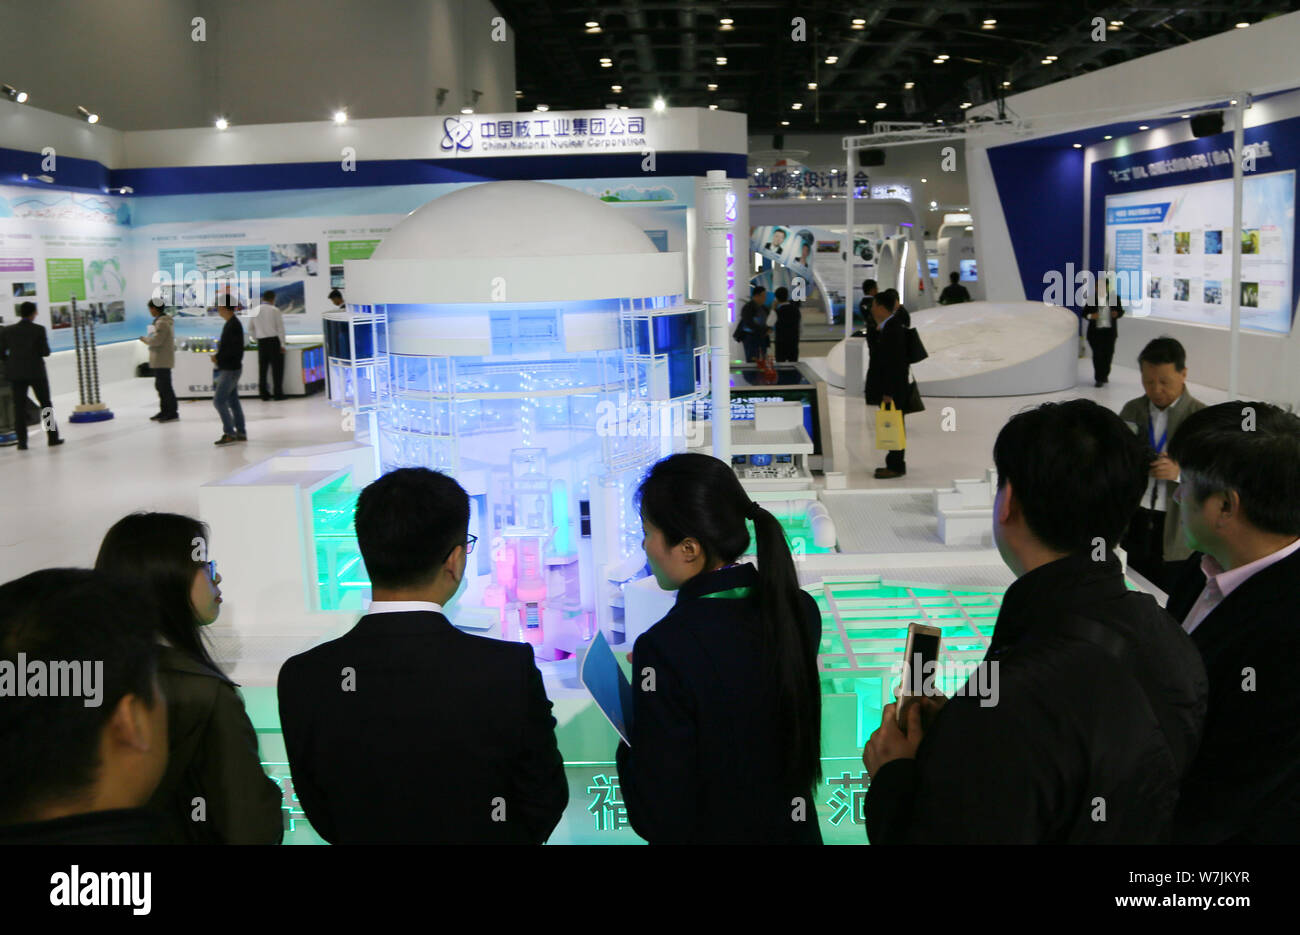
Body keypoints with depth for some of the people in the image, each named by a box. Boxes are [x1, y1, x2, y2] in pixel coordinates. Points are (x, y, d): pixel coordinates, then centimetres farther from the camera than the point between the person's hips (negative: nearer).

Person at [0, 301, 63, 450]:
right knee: (46, 404, 9)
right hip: (36, 372, -2)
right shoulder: (39, 329, -8)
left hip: (16, 373, 2)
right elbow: (45, 352, -11)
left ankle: (22, 442, 2)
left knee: (19, 407, 4)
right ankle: (52, 437, 10)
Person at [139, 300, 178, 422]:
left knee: (165, 386, -7)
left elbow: (156, 340, -21)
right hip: (159, 360, 11)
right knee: (160, 385, 17)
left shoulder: (162, 322, -17)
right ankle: (164, 411, 25)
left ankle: (172, 413, -3)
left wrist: (145, 339, -5)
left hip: (162, 360, -11)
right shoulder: (161, 320, 16)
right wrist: (148, 339, 12)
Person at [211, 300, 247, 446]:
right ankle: (240, 433, 17)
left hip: (230, 369, -10)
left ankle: (229, 433, -6)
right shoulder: (229, 324, 14)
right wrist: (218, 356, 8)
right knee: (233, 401, 12)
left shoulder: (233, 325, -17)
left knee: (219, 400, -9)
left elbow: (235, 349, -23)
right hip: (228, 368, 10)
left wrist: (219, 358, -16)